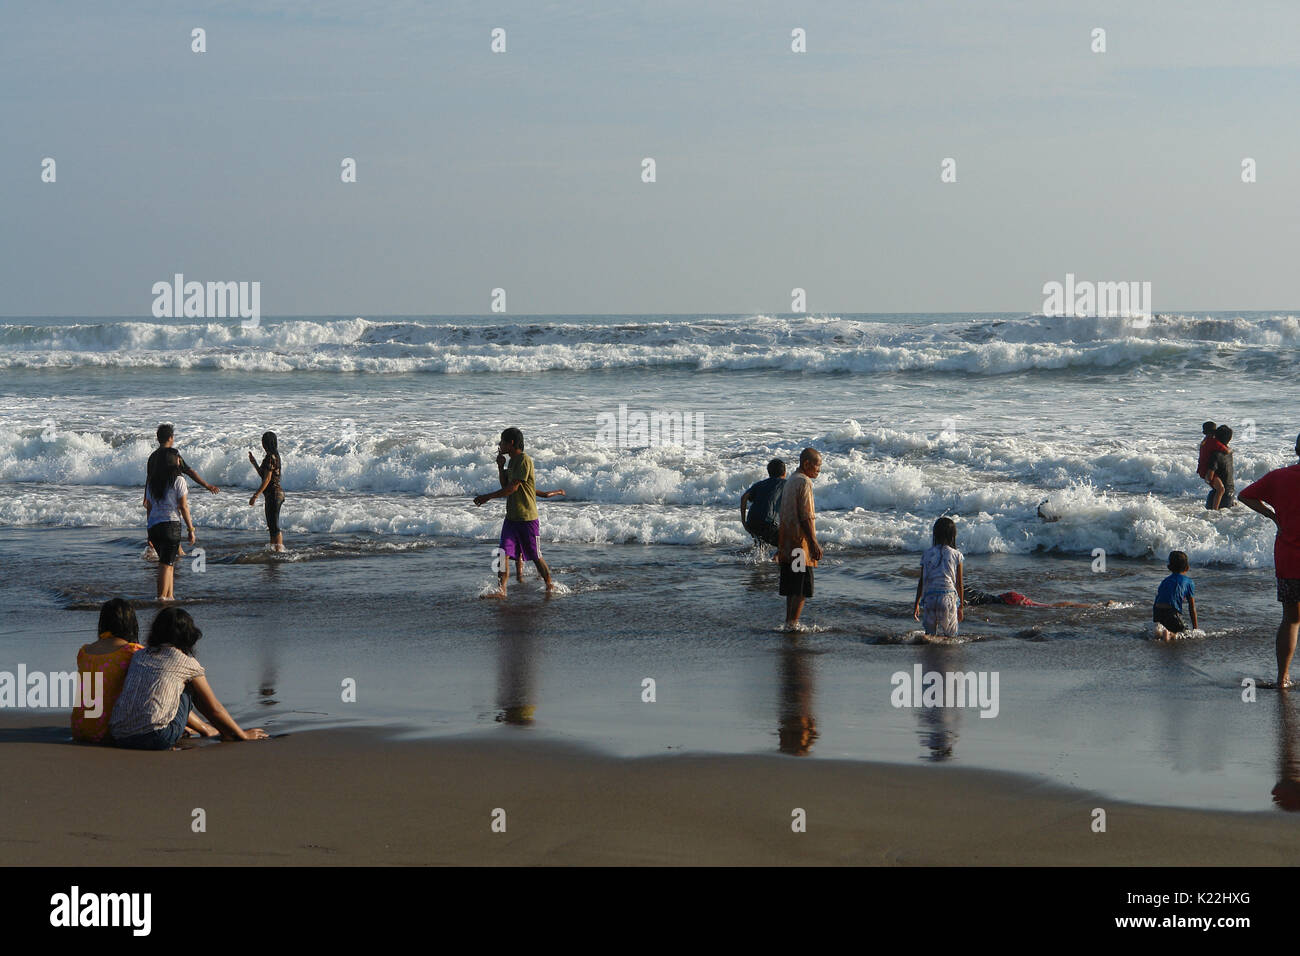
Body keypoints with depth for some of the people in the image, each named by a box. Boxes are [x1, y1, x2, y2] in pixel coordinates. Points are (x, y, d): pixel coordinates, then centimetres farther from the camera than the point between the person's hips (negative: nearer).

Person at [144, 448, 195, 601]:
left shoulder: (153, 481, 11)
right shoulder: (178, 480, -6)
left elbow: (148, 506, 14)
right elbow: (183, 507, -8)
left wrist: (150, 533, 20)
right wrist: (191, 529, -1)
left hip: (153, 525, 6)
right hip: (171, 524, -6)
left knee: (167, 562, 18)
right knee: (166, 563, -5)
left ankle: (170, 595, 19)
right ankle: (162, 597, -9)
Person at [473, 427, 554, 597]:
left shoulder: (524, 461, -16)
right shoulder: (512, 461, 14)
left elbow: (513, 487, -21)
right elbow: (505, 485, 19)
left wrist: (488, 497, -19)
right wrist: (500, 466, 6)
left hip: (527, 518, -8)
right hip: (511, 517, 8)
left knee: (536, 556, 4)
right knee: (504, 553, -7)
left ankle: (550, 586, 21)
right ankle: (502, 588, -13)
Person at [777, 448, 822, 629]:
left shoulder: (789, 482, 16)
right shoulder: (804, 482, -13)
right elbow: (806, 517, -18)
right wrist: (814, 543, -17)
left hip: (787, 543, 9)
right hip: (800, 542, -9)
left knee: (793, 587, 12)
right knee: (802, 588, -7)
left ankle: (789, 622, 13)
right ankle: (792, 623, -11)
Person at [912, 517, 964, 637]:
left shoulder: (927, 554, 7)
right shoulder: (956, 555, 3)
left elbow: (921, 581, 9)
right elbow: (959, 584, 7)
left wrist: (916, 604, 17)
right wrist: (961, 607, 16)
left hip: (929, 597, 2)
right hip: (948, 596, -2)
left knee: (930, 634, 11)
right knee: (950, 636, 0)